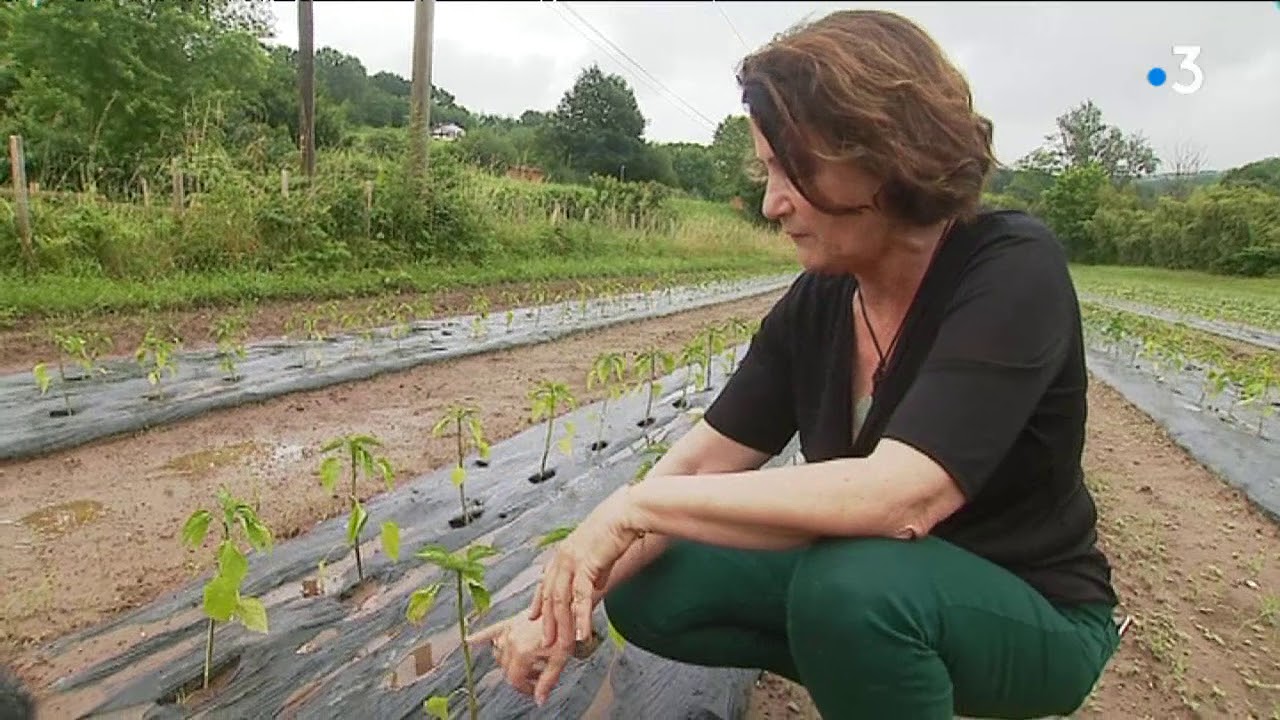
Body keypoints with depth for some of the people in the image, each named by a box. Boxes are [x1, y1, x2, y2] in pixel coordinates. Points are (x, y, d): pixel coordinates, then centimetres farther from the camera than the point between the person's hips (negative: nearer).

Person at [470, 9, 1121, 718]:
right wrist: (565, 602, -14)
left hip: (1034, 613, -5)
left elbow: (898, 497, -38)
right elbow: (701, 461, -8)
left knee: (849, 581, -36)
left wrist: (635, 505, -32)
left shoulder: (1013, 273, -25)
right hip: (870, 580, 6)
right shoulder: (814, 305, -8)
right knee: (647, 589, -5)